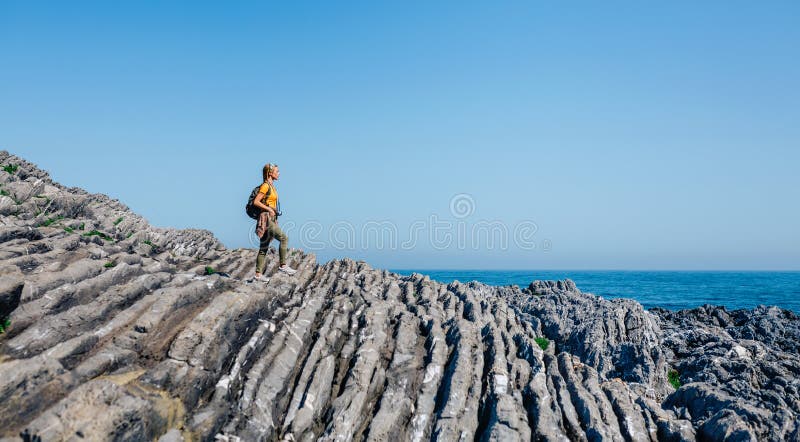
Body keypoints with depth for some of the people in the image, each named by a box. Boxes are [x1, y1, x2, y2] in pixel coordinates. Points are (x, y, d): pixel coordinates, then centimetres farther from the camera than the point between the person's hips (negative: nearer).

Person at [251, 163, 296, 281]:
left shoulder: (272, 186, 17)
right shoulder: (265, 186, -11)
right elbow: (255, 202, -17)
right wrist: (269, 209, -17)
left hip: (272, 219, 10)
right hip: (266, 218, -9)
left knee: (264, 247, 8)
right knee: (284, 238, -16)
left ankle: (258, 274, 9)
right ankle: (283, 265, -11)